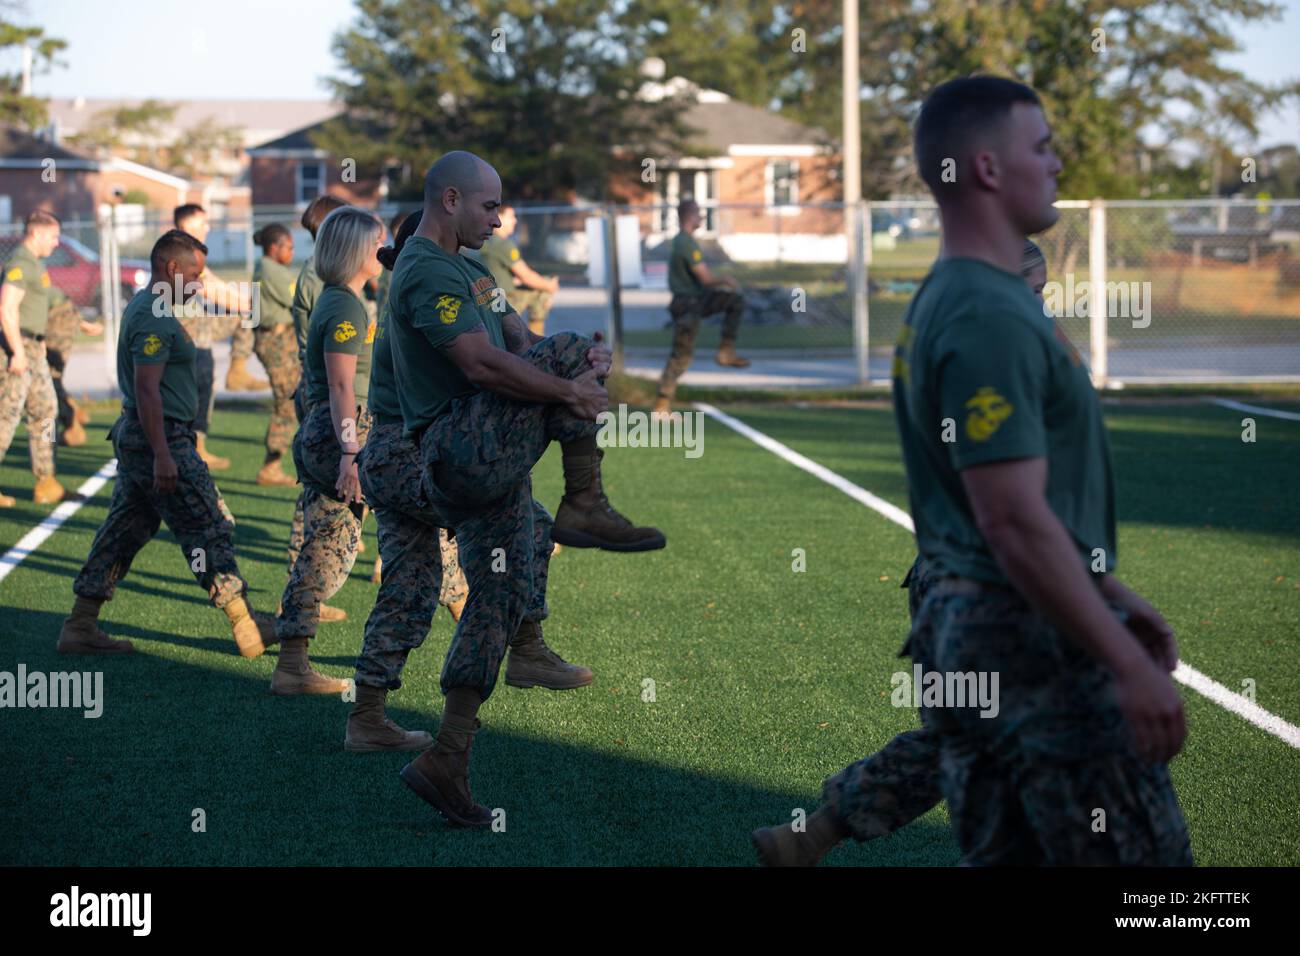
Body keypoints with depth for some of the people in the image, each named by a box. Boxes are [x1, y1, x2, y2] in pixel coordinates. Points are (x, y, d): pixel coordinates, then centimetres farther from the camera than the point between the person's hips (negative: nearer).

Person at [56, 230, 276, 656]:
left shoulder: (142, 308, 16)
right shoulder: (155, 318, -17)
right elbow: (146, 388, -23)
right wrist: (163, 456, -26)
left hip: (134, 438, 10)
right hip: (160, 439, -10)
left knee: (123, 532, 12)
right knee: (208, 532, -3)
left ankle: (80, 627, 12)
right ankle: (246, 629, 4)